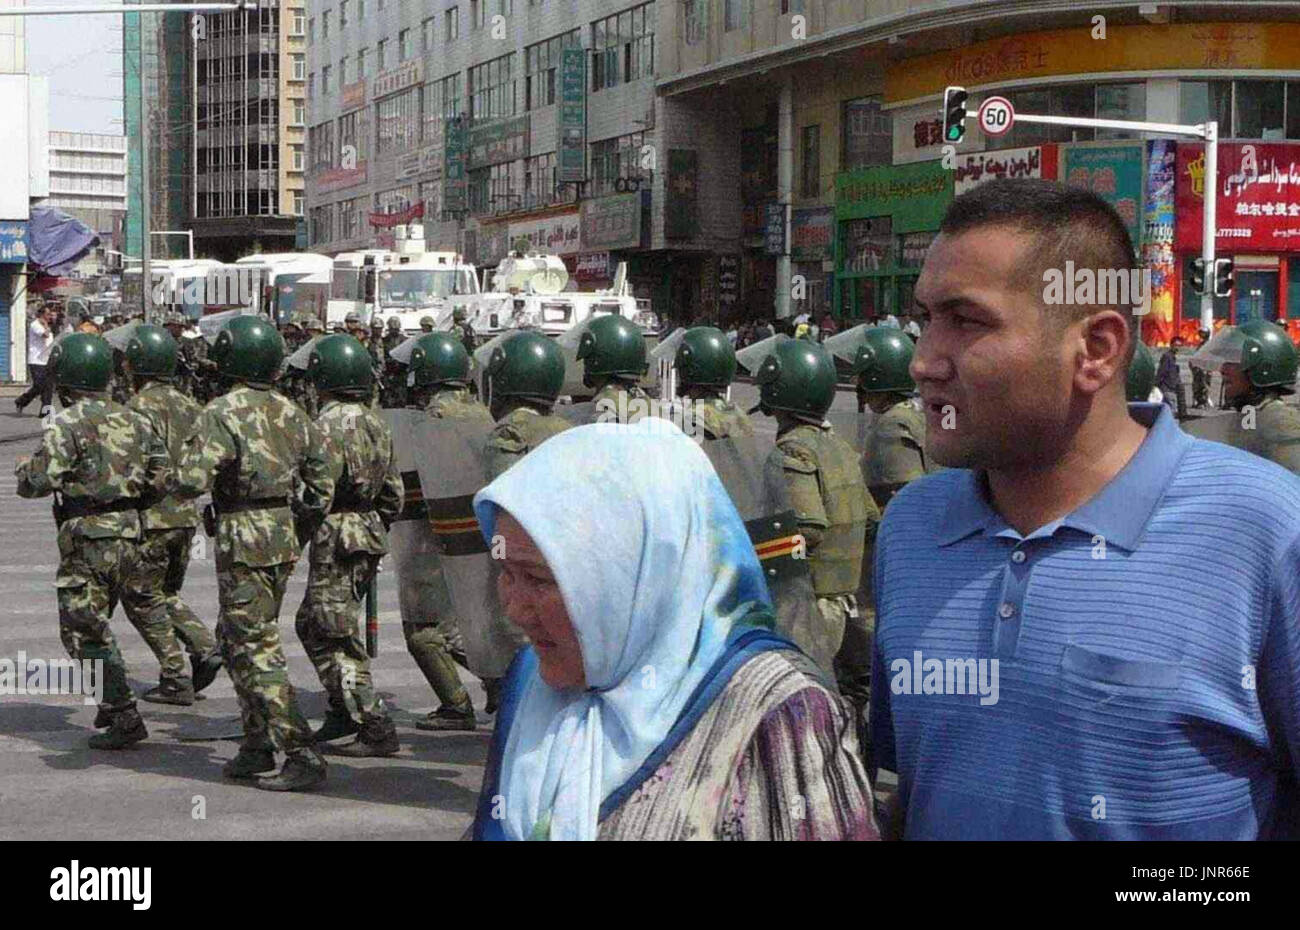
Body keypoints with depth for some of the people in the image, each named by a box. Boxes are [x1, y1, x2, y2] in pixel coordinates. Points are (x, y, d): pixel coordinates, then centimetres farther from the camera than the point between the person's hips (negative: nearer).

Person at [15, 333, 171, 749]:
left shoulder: (67, 425, -12)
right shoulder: (133, 421, 10)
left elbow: (39, 481, -18)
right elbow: (162, 477, 11)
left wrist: (23, 467, 3)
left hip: (87, 539, -7)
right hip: (128, 538, 8)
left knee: (83, 630, -3)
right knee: (96, 624, 22)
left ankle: (125, 717, -10)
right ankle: (111, 704, 22)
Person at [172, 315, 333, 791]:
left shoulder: (223, 413, -14)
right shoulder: (291, 413, 9)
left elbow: (191, 481, -23)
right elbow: (322, 486, 14)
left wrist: (180, 472, 0)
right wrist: (297, 538, 24)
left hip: (243, 539, -8)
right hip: (284, 537, 8)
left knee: (257, 650, -4)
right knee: (235, 638, 21)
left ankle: (303, 756, -10)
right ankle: (257, 747, 24)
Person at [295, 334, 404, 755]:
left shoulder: (329, 424, -14)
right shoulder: (375, 423, 12)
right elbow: (394, 492, 16)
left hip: (336, 541, -9)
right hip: (370, 536, 9)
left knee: (338, 638, -4)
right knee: (310, 624, 20)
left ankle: (376, 730, -5)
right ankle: (343, 713, 22)